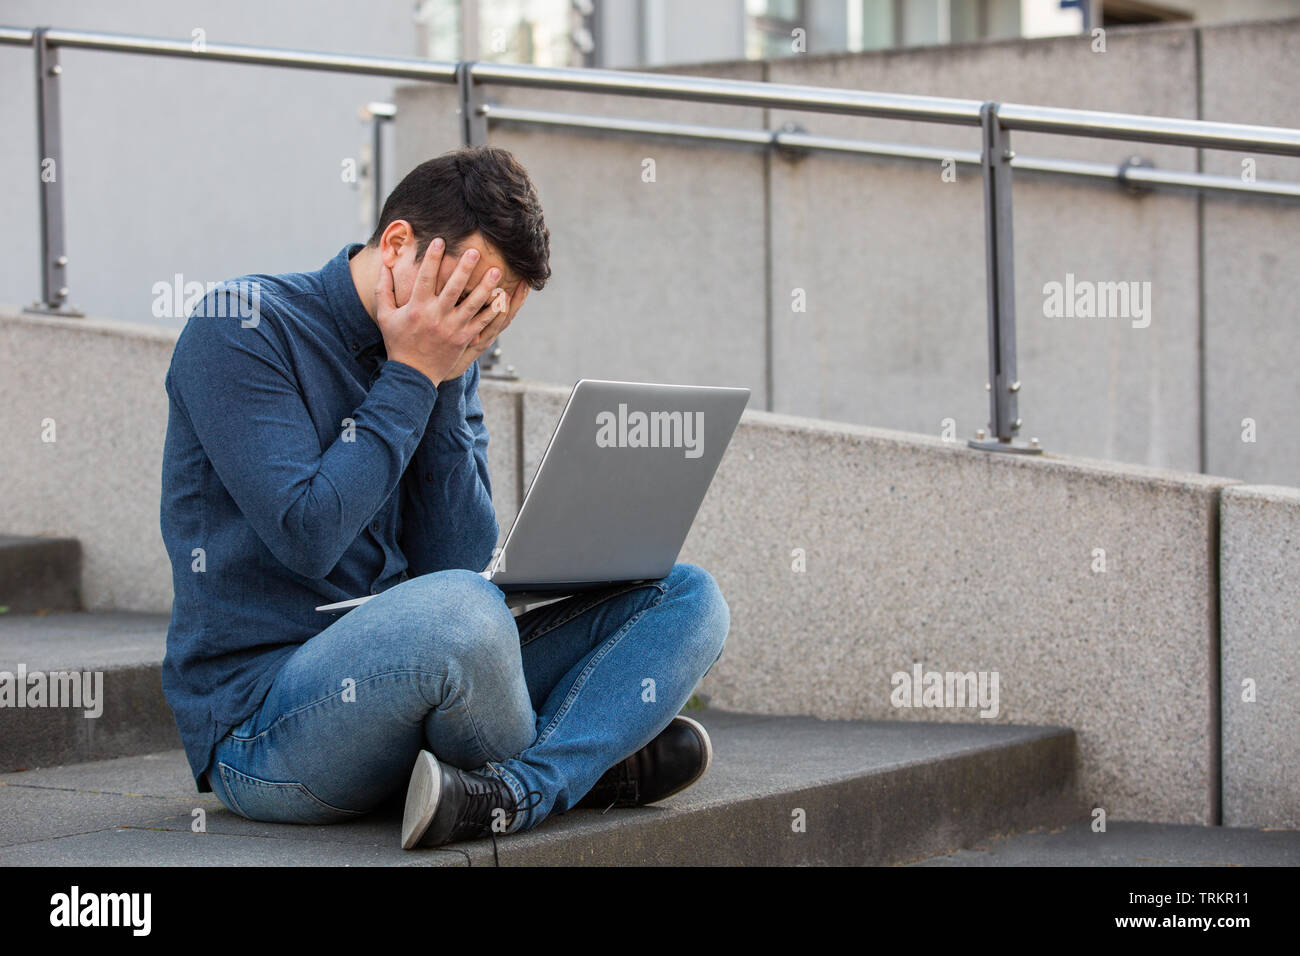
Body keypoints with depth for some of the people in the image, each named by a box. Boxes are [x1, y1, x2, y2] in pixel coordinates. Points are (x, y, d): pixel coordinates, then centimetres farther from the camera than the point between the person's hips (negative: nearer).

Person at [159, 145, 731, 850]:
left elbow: (461, 559, 2)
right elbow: (308, 536, -18)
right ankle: (584, 769, -8)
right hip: (259, 711, -7)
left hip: (410, 669, 7)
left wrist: (448, 386, -6)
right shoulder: (240, 327, -8)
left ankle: (508, 794, -27)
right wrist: (410, 378, -12)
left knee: (687, 598, -4)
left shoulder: (446, 364, 12)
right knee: (458, 611, -40)